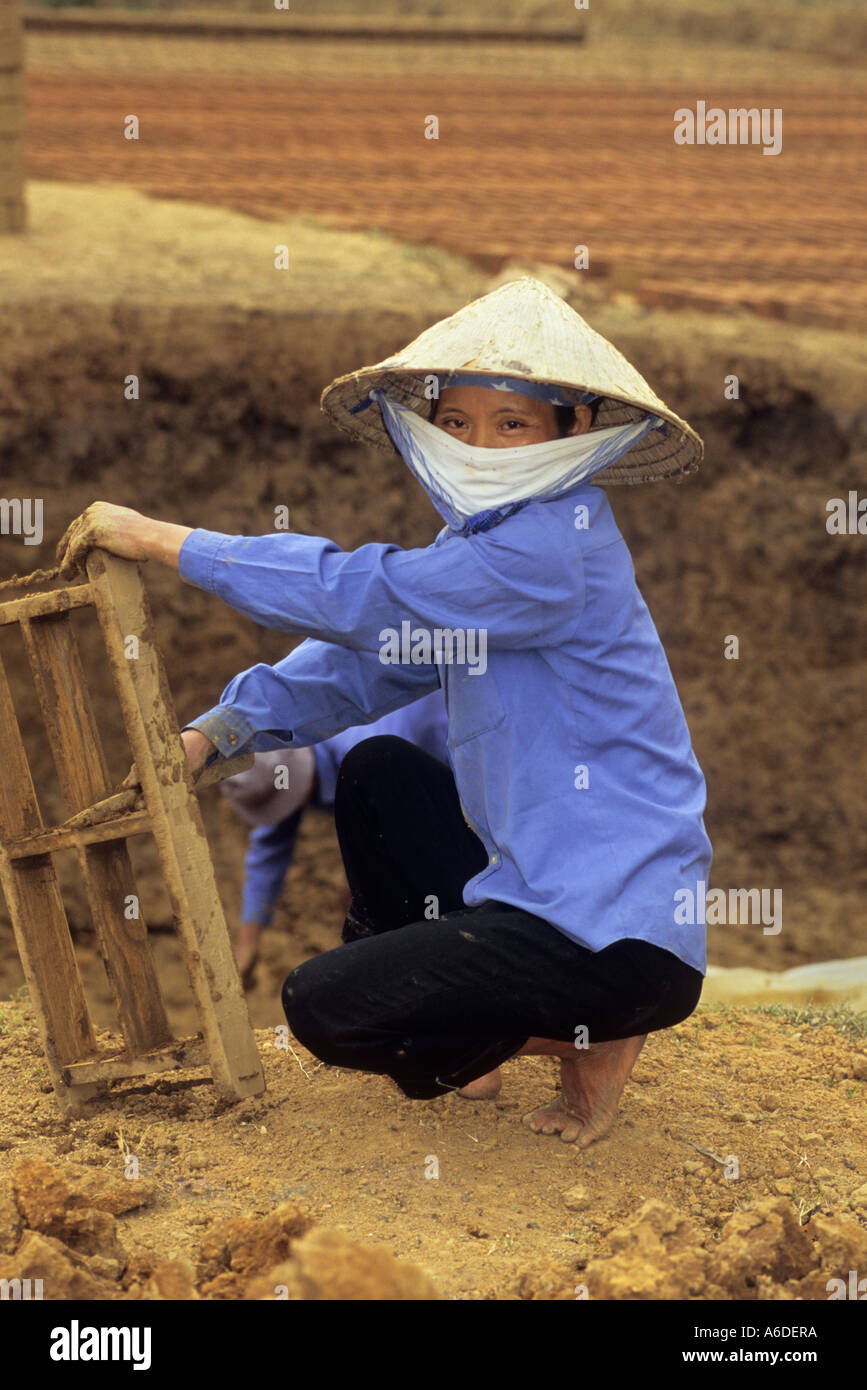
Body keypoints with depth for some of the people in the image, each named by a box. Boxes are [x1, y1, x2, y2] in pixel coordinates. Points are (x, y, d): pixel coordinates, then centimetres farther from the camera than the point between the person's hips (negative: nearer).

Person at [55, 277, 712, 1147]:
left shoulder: (560, 548, -19)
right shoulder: (484, 540, 12)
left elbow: (364, 599, -23)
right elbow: (366, 660, 14)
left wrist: (161, 541, -19)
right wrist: (213, 734, 0)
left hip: (619, 943, -10)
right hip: (542, 885, 10)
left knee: (321, 1009, -11)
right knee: (376, 773, 23)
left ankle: (587, 1041, 1)